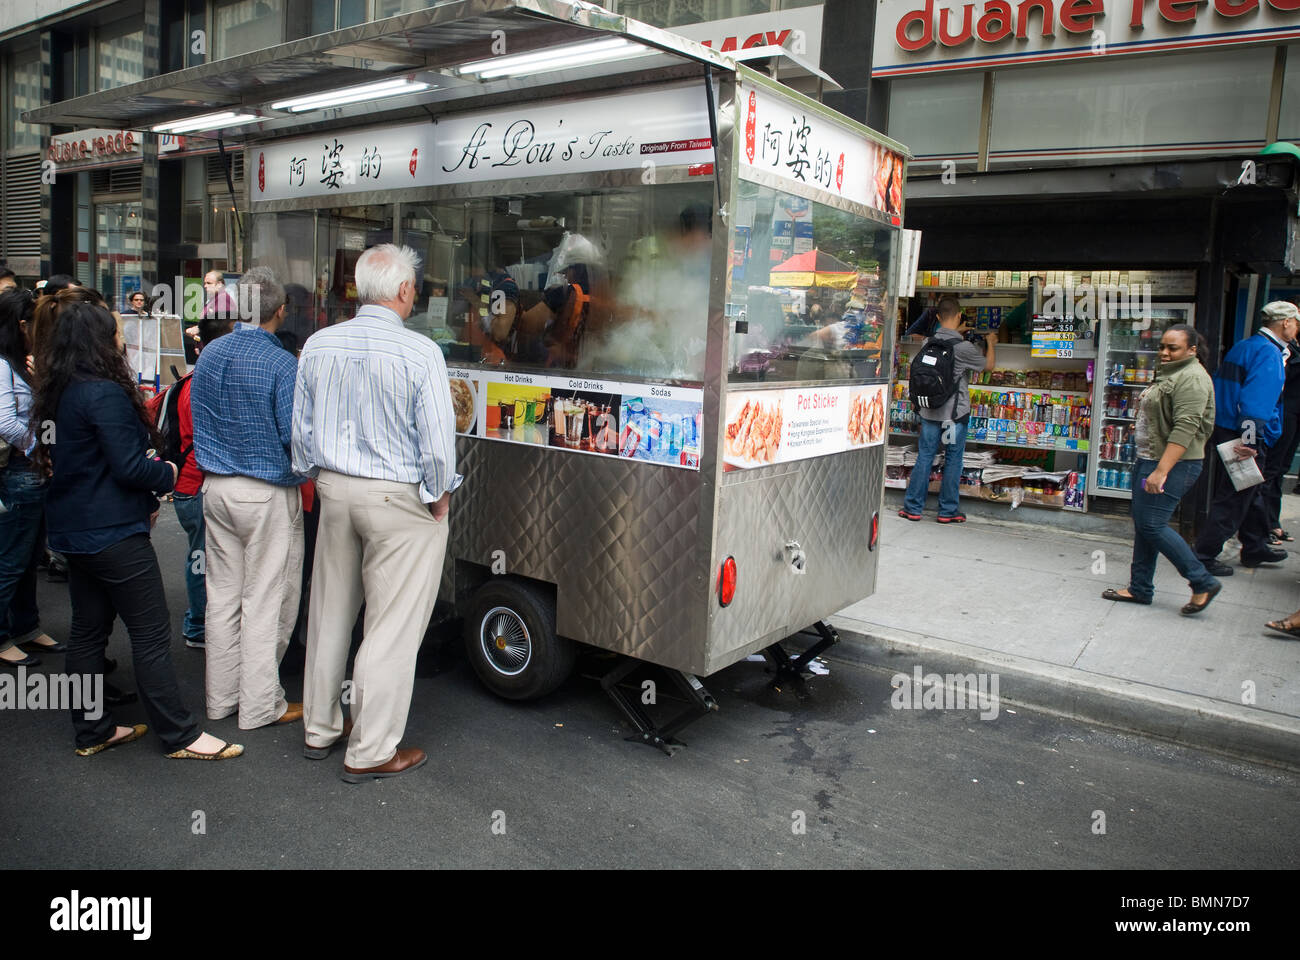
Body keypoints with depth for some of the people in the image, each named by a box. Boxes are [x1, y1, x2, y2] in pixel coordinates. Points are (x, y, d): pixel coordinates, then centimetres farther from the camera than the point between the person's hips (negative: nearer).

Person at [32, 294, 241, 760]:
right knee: (152, 633, -2)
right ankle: (180, 735, 5)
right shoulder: (104, 393, -19)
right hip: (113, 531, -9)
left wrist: (145, 500, 13)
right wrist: (168, 474, -2)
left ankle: (92, 730, 26)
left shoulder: (56, 393, 9)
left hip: (73, 529, 10)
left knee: (88, 629, 16)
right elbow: (129, 466, -21)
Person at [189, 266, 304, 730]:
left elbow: (197, 422, 16)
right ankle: (260, 705, 11)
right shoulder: (282, 364, -16)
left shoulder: (209, 355, 6)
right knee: (265, 599, 3)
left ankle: (221, 697, 25)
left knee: (222, 594, 14)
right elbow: (294, 435, -18)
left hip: (216, 487, 7)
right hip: (268, 493, -6)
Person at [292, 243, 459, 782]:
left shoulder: (318, 345, 2)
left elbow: (301, 427, 10)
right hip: (399, 499, -6)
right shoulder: (419, 353, -16)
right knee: (392, 625, 3)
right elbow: (437, 438, -15)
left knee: (329, 615, 18)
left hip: (335, 492, 7)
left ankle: (319, 730, 33)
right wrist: (440, 496, 0)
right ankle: (370, 752, 12)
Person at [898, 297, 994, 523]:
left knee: (924, 458, 8)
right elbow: (988, 364, 3)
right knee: (953, 460, 6)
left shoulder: (928, 342, -1)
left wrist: (956, 333, 32)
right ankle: (948, 511, 13)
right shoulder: (963, 347, -15)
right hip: (955, 413, -4)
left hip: (930, 412, 4)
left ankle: (913, 508, 11)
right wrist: (989, 343, 20)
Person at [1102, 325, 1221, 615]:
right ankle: (1139, 588, 19)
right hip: (1149, 460, 11)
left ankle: (1203, 583, 1)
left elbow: (1185, 429, -25)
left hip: (1172, 464, -11)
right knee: (1142, 524, 11)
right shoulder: (1171, 373, 17)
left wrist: (1161, 471, -29)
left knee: (1152, 525, -11)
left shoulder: (1192, 379, -16)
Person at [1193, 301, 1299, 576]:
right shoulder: (1269, 353, -15)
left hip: (1223, 430, 10)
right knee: (1233, 501, -2)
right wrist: (1249, 439, -29)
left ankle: (1255, 548, 35)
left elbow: (1222, 389, 19)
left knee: (1249, 494, 22)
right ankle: (1204, 556, 3)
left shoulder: (1243, 346, 15)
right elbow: (1257, 400, -26)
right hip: (1242, 439, -10)